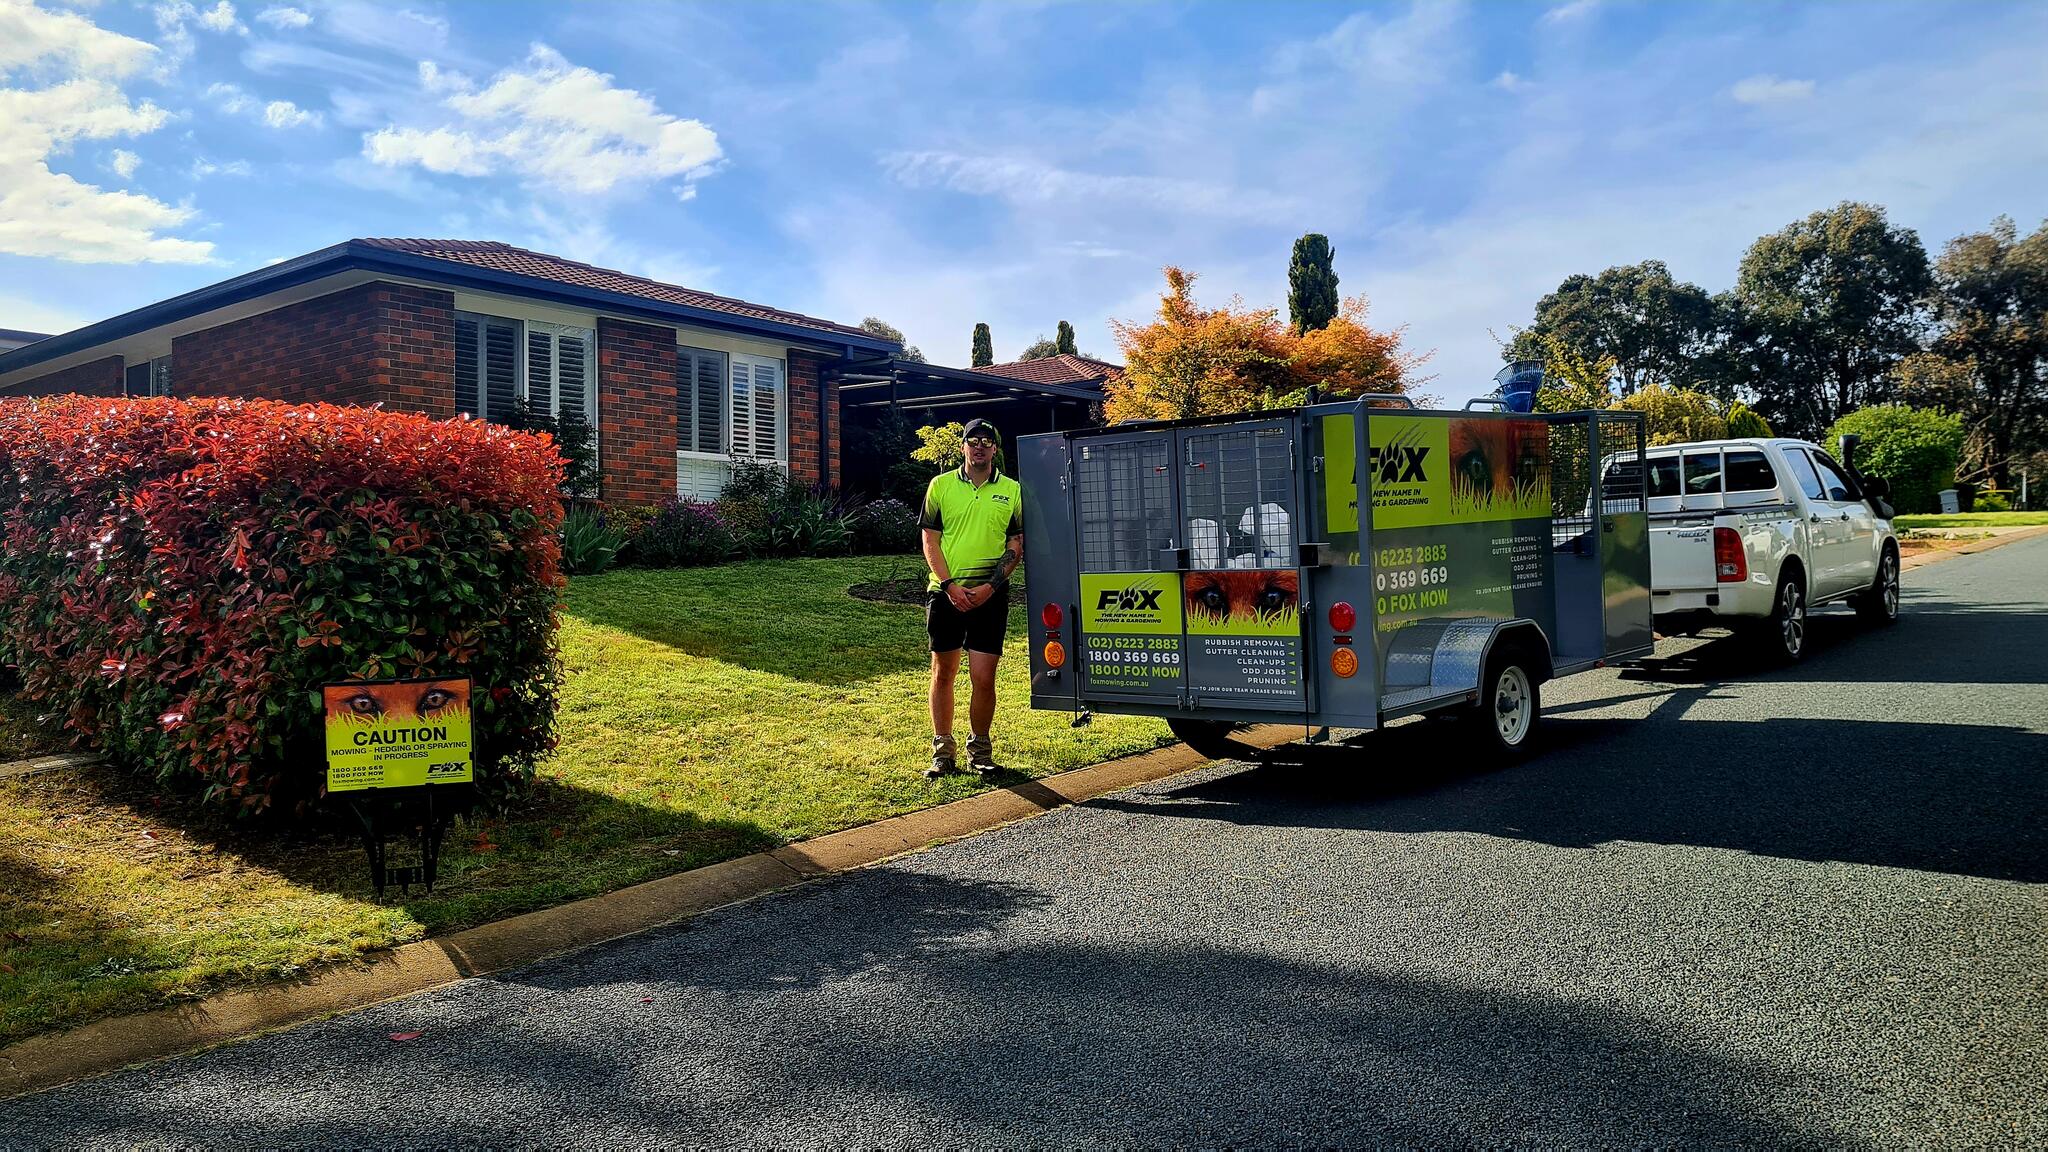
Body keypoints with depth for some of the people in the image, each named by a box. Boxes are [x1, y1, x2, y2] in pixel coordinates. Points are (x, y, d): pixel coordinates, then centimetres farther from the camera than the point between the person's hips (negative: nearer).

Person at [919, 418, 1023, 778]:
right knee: (943, 673, 7)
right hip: (945, 593, 1)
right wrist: (951, 585, -9)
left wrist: (990, 586, -10)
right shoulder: (940, 485, 5)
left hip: (990, 596, -1)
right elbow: (930, 540, 2)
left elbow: (1017, 546, 2)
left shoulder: (1012, 490, 5)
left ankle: (980, 749, 15)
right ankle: (943, 751, 17)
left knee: (983, 678, -2)